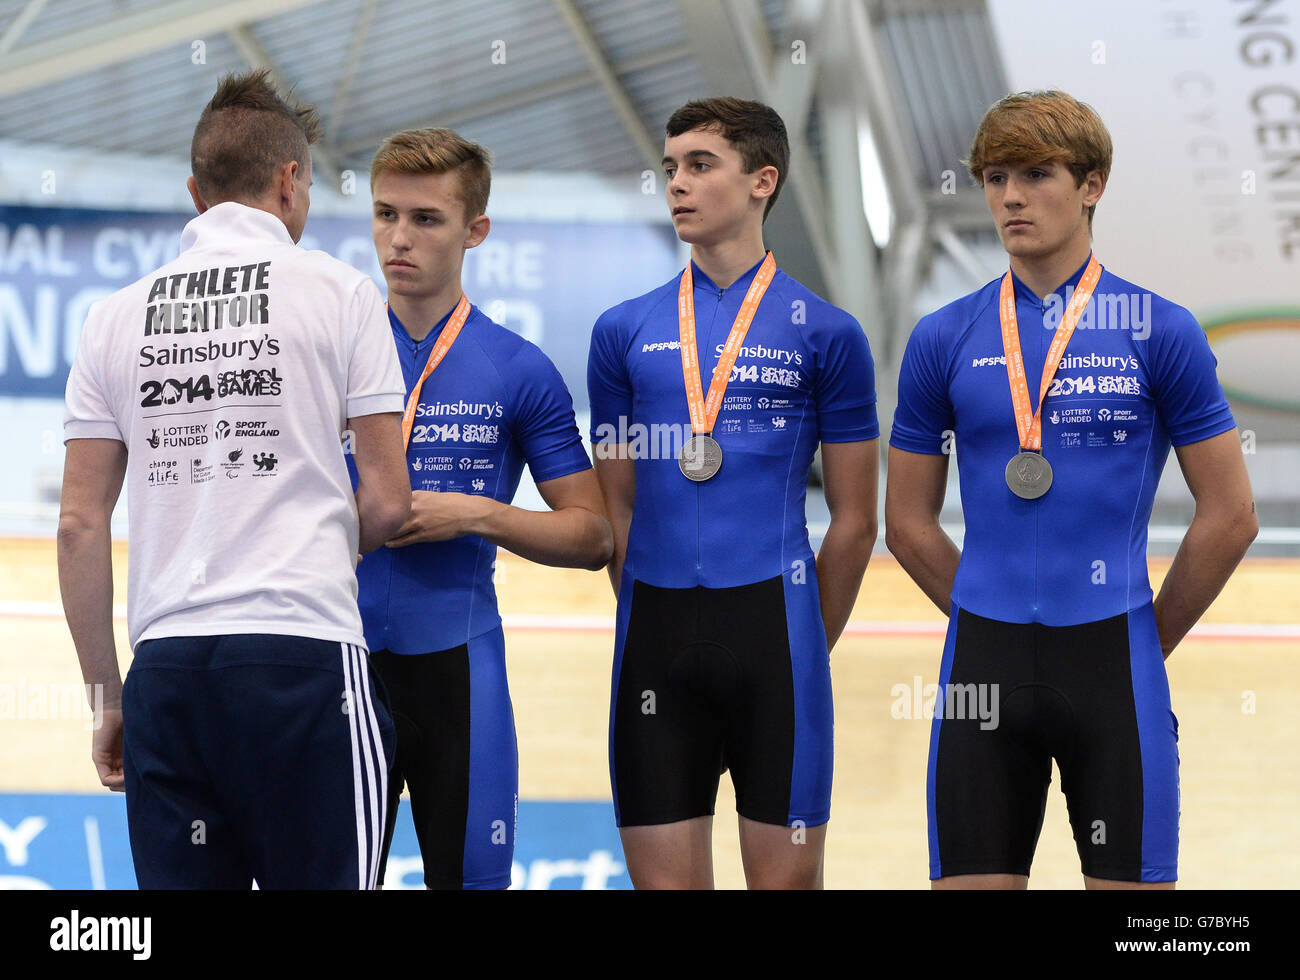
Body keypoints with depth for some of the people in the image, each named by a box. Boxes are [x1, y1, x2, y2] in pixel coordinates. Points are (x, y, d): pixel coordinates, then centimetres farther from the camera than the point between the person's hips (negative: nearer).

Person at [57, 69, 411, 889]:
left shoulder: (118, 316, 11)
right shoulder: (339, 291, 3)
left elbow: (80, 526, 8)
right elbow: (387, 502, 1)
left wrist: (107, 696, 15)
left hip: (165, 668, 4)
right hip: (302, 652, -4)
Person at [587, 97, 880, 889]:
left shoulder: (825, 333, 2)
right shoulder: (625, 332, 10)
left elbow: (855, 521, 5)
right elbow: (617, 509, 14)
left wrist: (808, 646, 6)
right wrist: (661, 627, 10)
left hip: (772, 617, -2)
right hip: (656, 630, 3)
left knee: (786, 874, 0)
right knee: (664, 876, 4)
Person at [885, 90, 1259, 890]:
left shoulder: (1160, 332, -1)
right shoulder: (944, 340, 5)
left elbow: (1230, 517, 1)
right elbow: (909, 522, 12)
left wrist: (1147, 640, 5)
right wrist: (999, 628, 10)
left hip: (1112, 662, -2)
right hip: (985, 665, 2)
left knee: (1129, 881, 1)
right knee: (970, 880, 4)